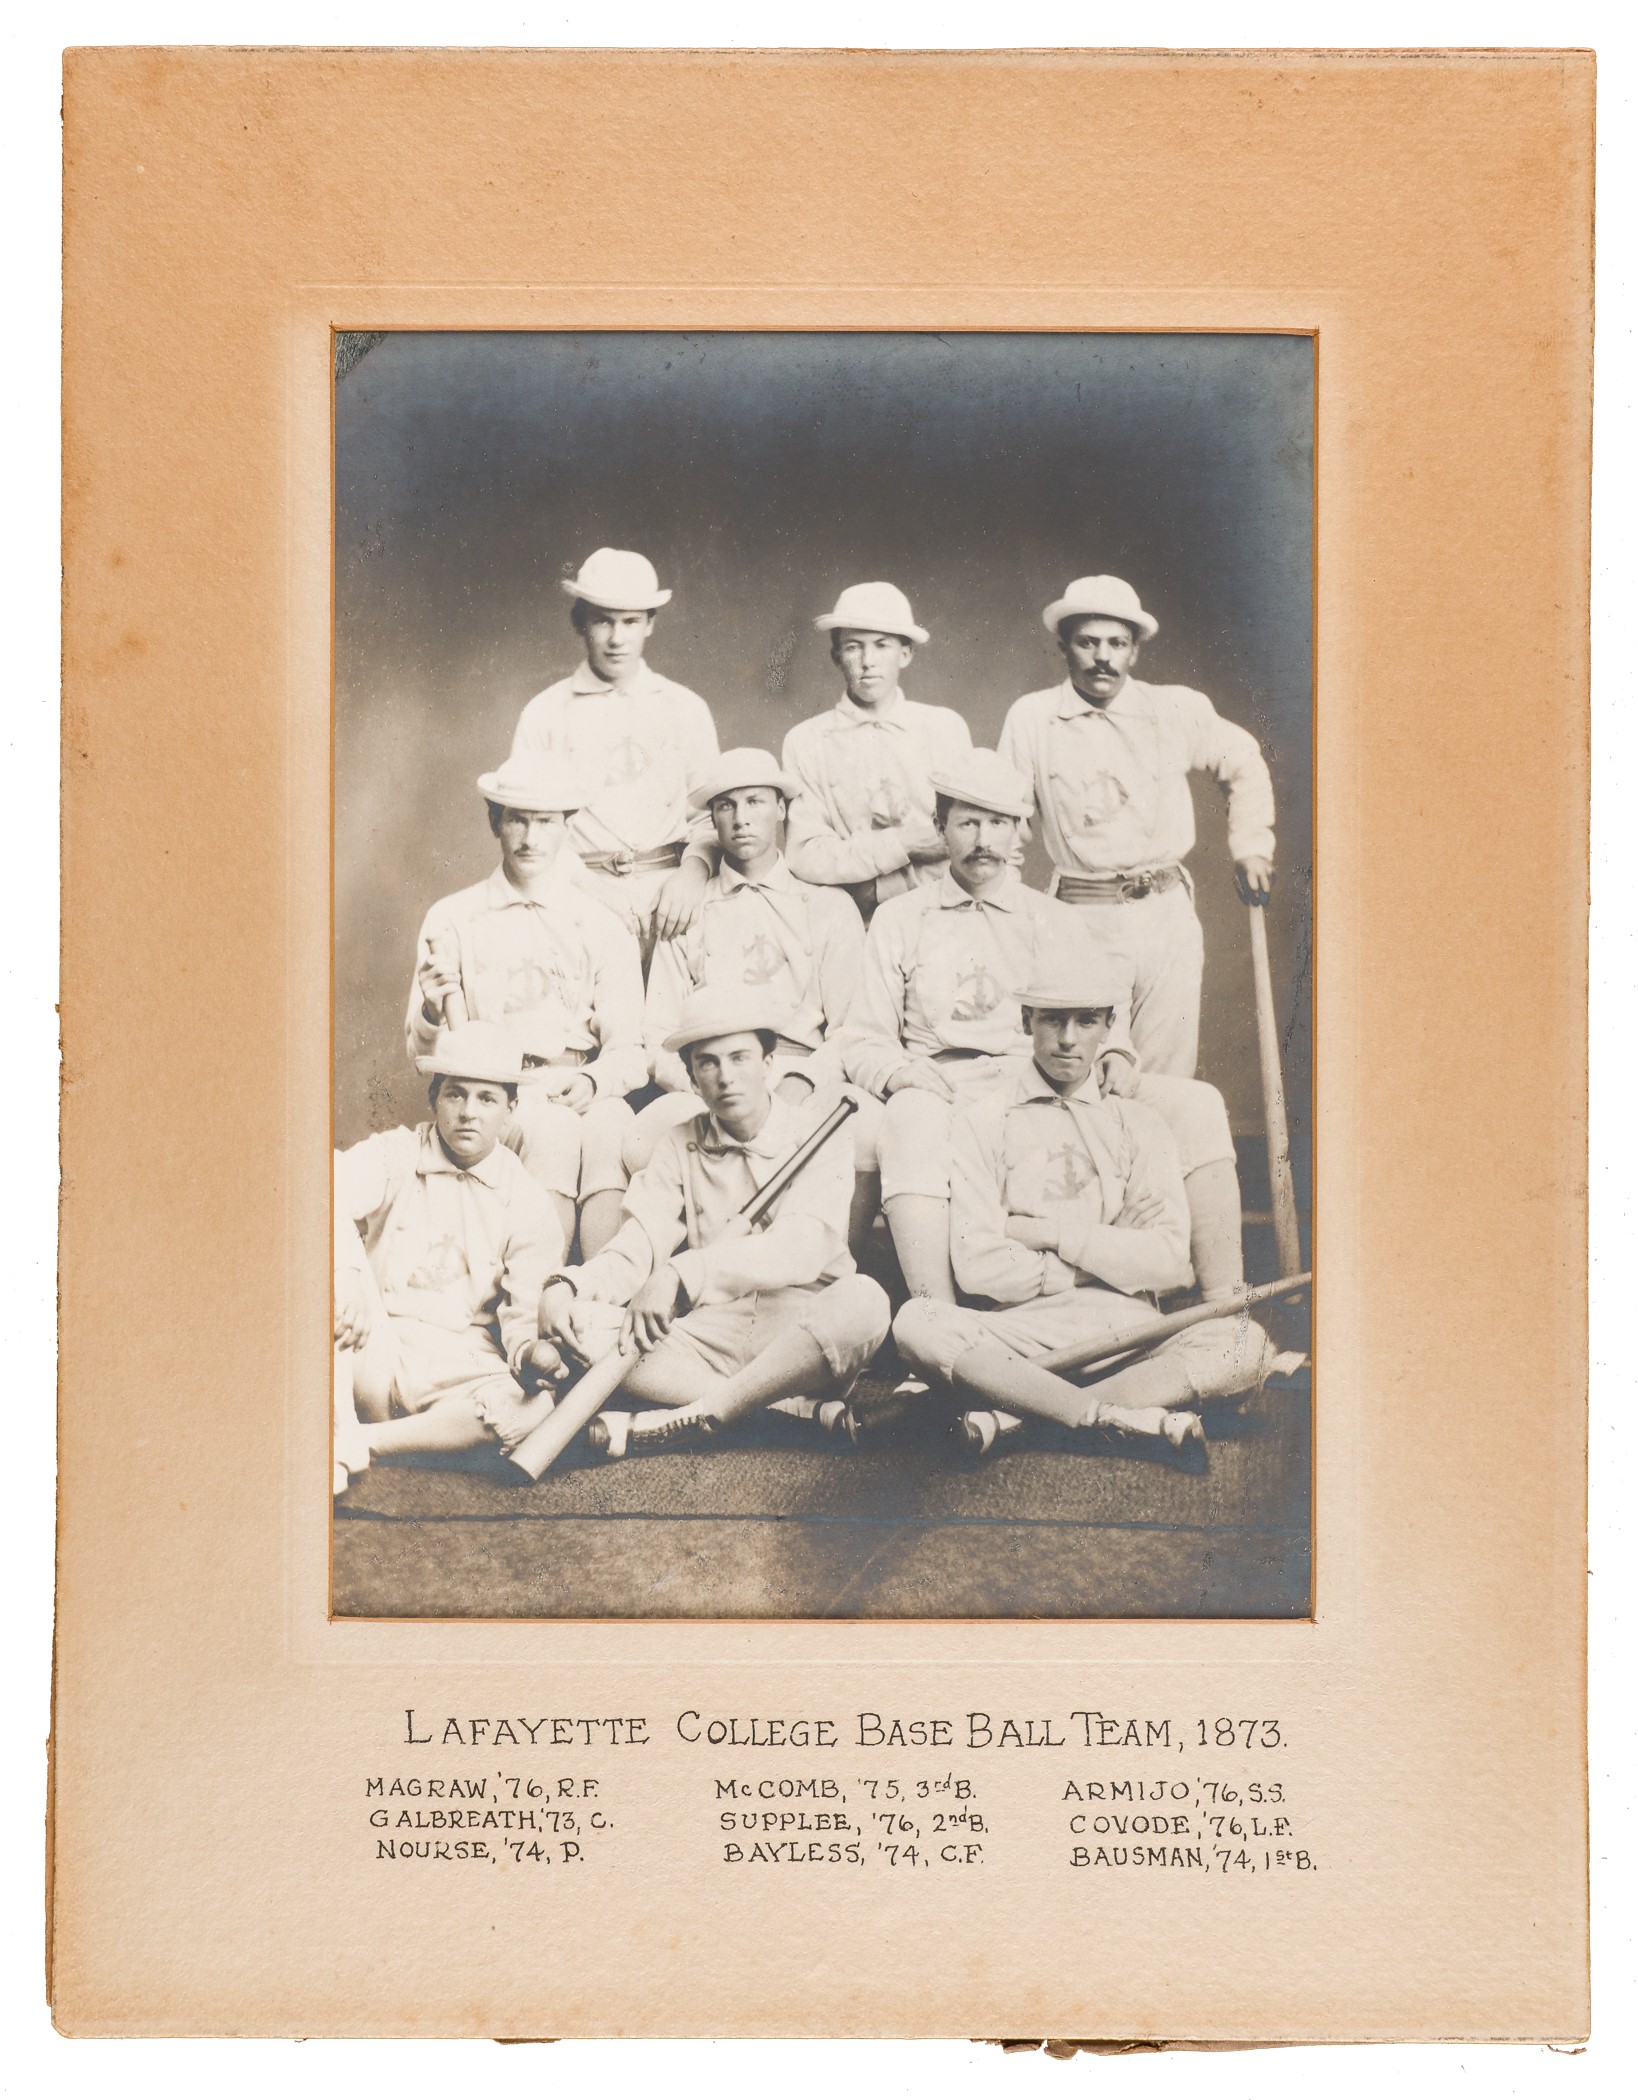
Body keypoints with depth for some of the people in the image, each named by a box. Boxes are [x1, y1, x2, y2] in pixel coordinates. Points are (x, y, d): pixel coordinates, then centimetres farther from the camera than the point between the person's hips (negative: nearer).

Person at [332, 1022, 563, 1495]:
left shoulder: (525, 1202, 4)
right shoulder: (392, 1155, 2)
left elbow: (526, 1309, -1)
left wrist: (530, 1349, -26)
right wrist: (348, 1277, -38)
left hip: (457, 1368, 0)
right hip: (371, 1353, 0)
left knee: (524, 1404, -32)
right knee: (331, 1261, -27)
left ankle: (366, 1441, -23)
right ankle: (339, 1433, -30)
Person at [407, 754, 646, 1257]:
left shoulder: (606, 928, 14)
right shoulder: (453, 919, 11)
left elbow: (630, 1052, 9)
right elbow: (422, 1052, 8)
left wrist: (592, 1081, -14)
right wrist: (433, 1011, -16)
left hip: (584, 1092, 1)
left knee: (610, 1124, -34)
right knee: (553, 1127, -35)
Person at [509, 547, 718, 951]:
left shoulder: (687, 709, 13)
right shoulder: (544, 714, 8)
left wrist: (694, 868, -8)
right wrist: (590, 890, -9)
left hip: (671, 898, 1)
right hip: (582, 899, -1)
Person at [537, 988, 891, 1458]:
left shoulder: (819, 1141, 1)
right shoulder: (678, 1149, 13)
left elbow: (800, 1248, -17)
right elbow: (636, 1247, 1)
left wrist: (680, 1273, -31)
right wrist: (566, 1288, -22)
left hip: (804, 1344, -3)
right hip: (708, 1341, 3)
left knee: (864, 1300, -34)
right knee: (582, 1324, -21)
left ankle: (693, 1417, -29)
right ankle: (801, 1408, -26)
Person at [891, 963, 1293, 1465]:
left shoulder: (1137, 1126, 13)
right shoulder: (981, 1121, 7)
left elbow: (1169, 1262, -1)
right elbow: (977, 1267, -5)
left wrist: (1050, 1231, -5)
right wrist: (1107, 1263, -1)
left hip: (1124, 1331, 2)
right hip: (1019, 1328, -2)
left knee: (1246, 1345, -26)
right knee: (915, 1324, -32)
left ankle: (1014, 1414, -28)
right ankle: (1120, 1419, -30)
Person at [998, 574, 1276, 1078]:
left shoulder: (1178, 709, 5)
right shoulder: (1030, 718, 3)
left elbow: (1243, 764, 22)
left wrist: (1251, 848, 18)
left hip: (1166, 911, 1)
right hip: (1080, 921, -1)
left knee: (1167, 1080, 1)